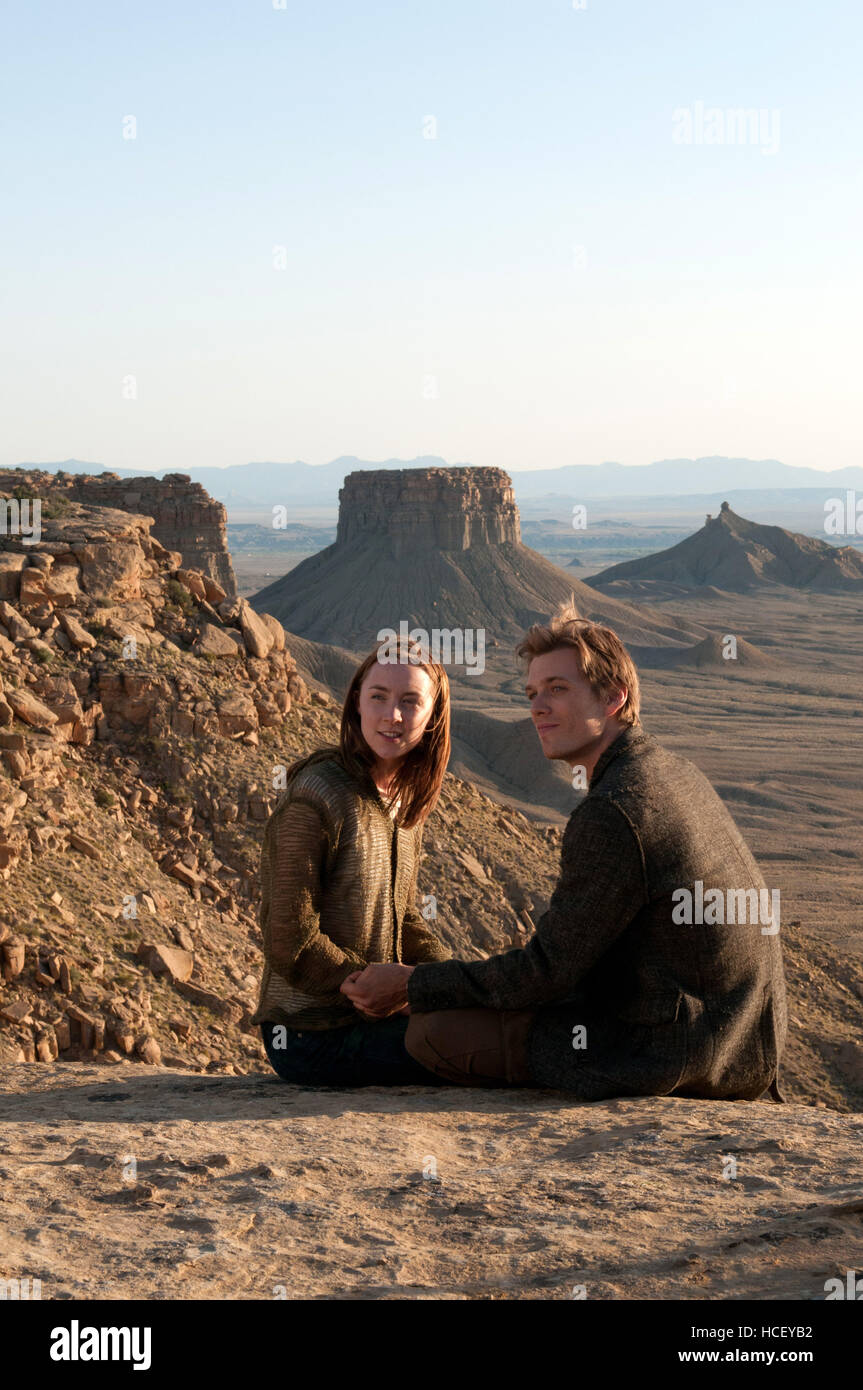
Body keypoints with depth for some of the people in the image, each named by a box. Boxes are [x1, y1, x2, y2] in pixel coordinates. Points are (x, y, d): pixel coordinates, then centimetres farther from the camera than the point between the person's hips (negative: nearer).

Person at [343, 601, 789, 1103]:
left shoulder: (612, 813, -22)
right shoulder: (673, 769, 9)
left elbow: (549, 971, -16)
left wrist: (412, 985, -6)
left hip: (675, 1058, -10)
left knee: (434, 1032, -10)